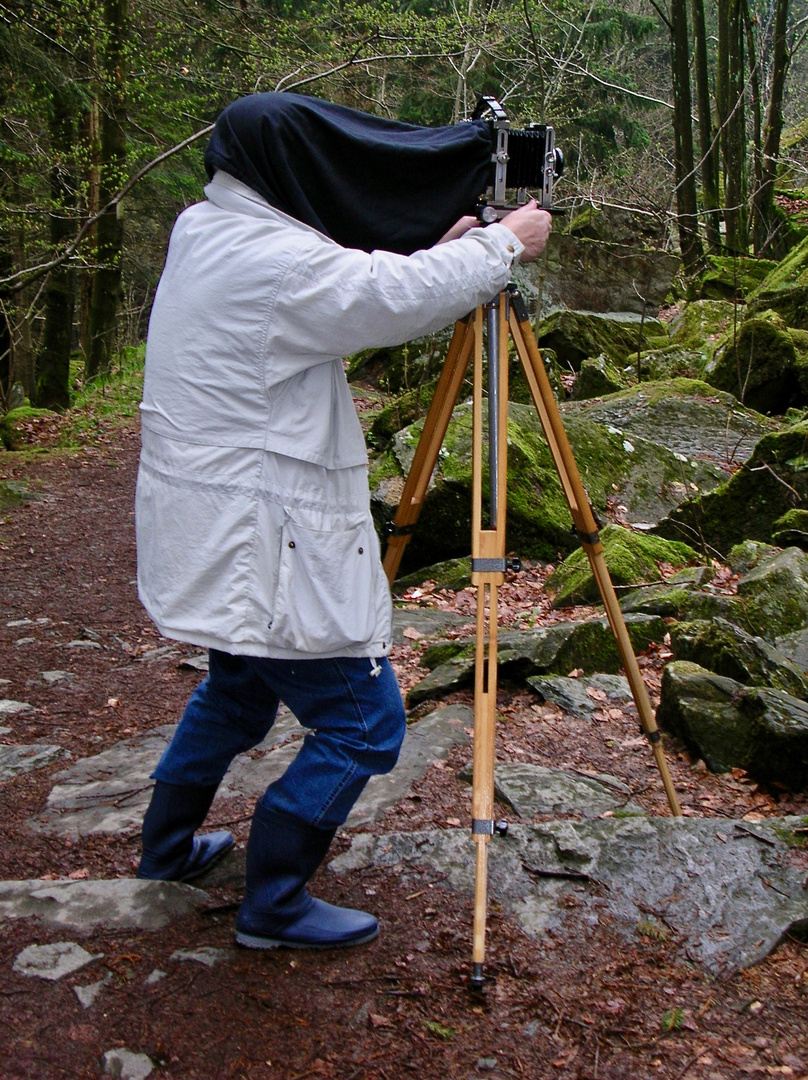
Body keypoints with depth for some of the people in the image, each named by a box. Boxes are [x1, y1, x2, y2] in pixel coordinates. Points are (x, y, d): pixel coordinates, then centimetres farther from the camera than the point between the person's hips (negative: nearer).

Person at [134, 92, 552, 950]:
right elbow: (402, 296, -20)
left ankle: (168, 849, 42)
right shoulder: (271, 261, -21)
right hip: (264, 548, -11)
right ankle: (273, 903, 11)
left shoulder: (206, 236, 11)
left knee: (240, 686, 29)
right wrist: (504, 243, -4)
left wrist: (440, 246, 12)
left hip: (217, 539, 11)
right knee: (363, 723, 0)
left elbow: (347, 284, 18)